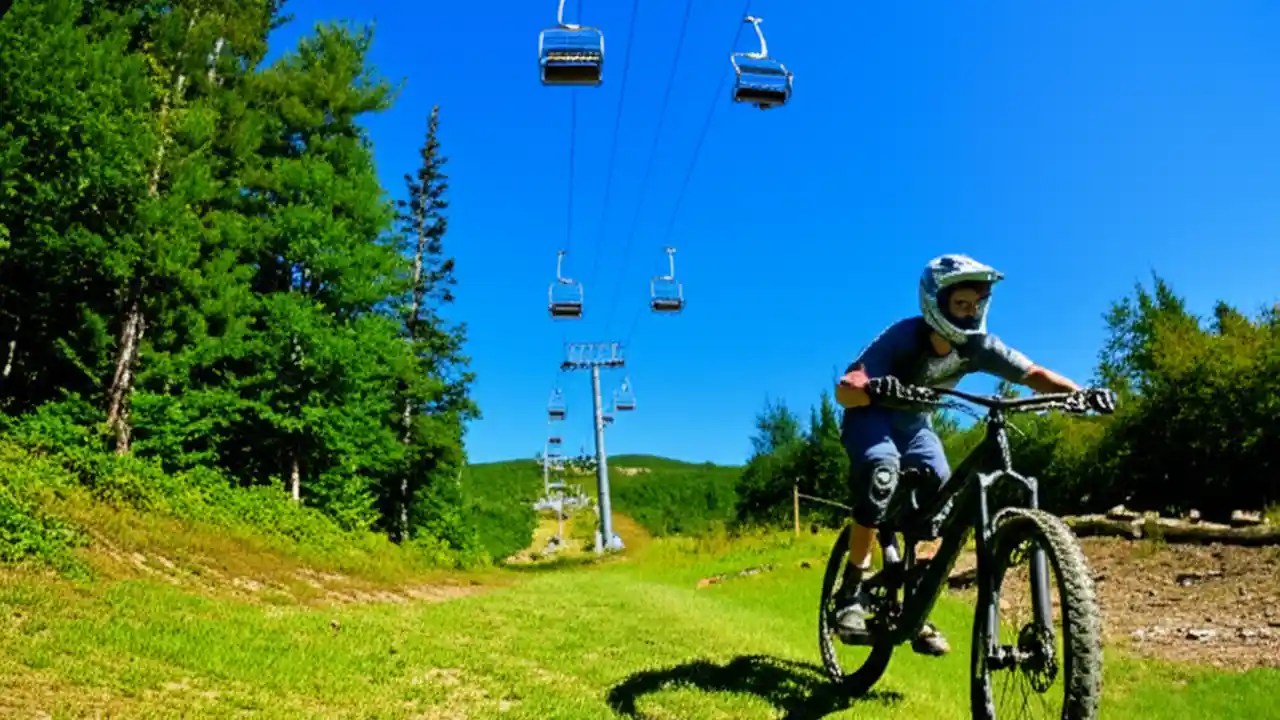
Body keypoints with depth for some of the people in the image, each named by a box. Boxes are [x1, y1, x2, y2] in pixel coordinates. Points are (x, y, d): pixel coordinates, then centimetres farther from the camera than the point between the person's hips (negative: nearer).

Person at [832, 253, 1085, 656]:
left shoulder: (977, 346, -16)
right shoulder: (904, 337, -31)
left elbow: (1033, 374, -14)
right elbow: (844, 391, -39)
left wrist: (1079, 393, -33)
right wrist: (873, 390, -61)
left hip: (914, 423, 6)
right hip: (870, 416, -6)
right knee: (883, 471, -34)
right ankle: (851, 591, -22)